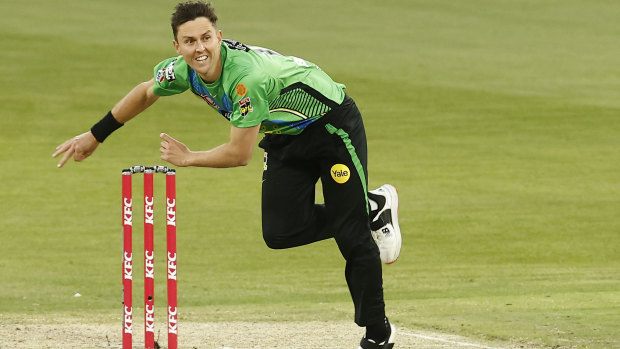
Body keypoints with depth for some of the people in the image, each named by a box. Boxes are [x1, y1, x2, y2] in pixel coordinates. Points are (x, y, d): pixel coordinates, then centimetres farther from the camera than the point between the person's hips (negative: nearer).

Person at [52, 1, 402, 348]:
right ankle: (370, 209, 14)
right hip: (285, 135, 7)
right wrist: (95, 136, 13)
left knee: (352, 235, -11)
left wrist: (188, 158, -14)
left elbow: (240, 154, -29)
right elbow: (146, 93, 8)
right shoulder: (184, 70, -15)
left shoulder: (248, 77, -38)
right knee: (280, 232, -8)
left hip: (331, 124, -7)